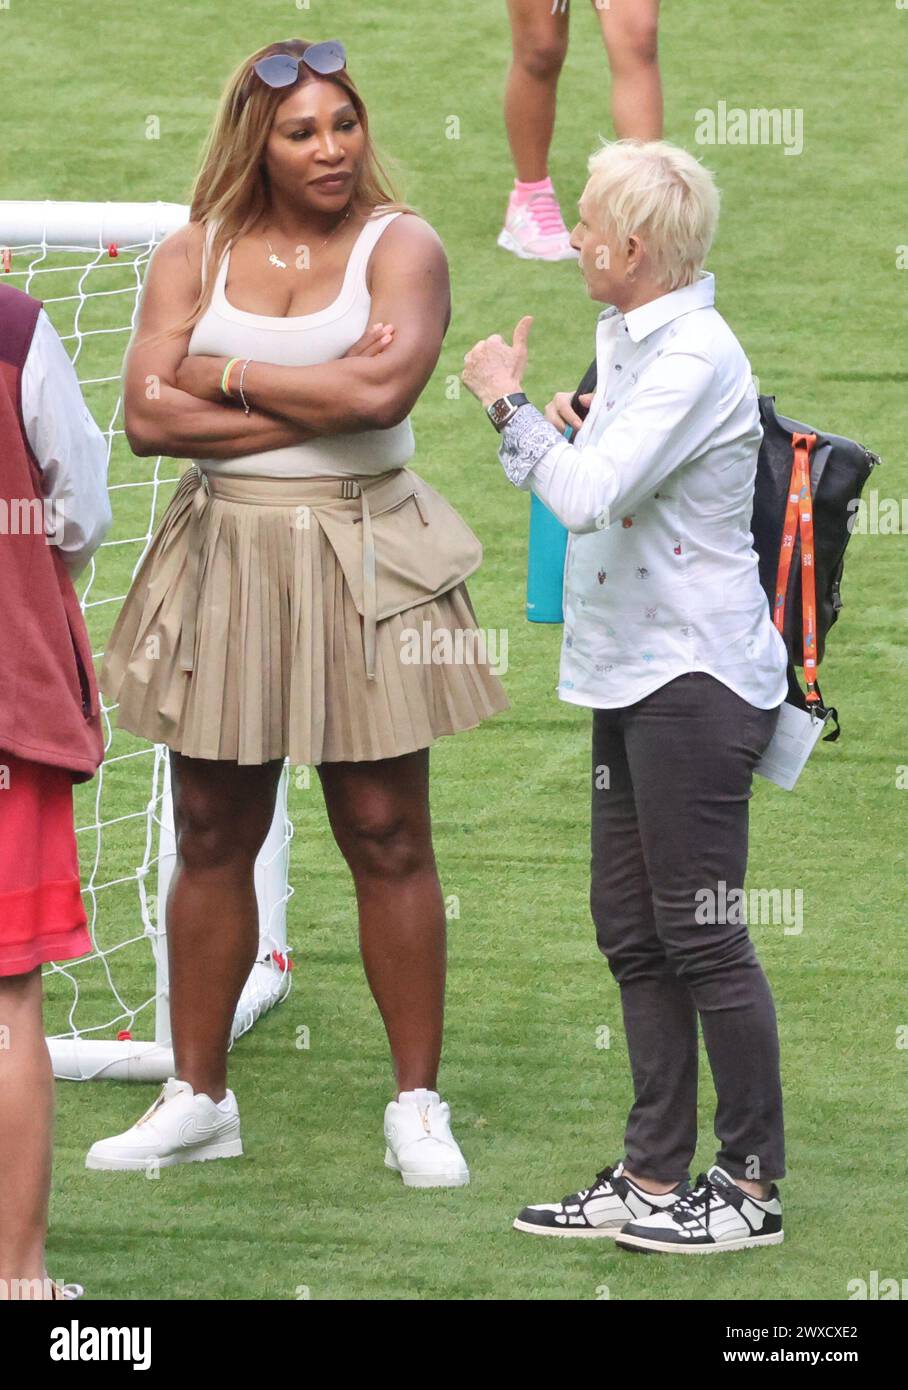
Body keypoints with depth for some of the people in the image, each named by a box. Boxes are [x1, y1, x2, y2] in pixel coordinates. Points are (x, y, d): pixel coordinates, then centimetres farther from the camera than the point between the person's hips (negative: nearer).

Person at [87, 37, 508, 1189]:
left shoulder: (400, 247, -2)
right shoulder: (194, 253, 5)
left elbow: (382, 389, -20)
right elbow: (147, 417, -7)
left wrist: (224, 375, -10)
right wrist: (317, 402, -12)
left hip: (362, 561, -3)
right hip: (225, 560, 3)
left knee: (387, 837, 1)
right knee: (212, 837, 8)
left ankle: (417, 1105, 9)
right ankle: (197, 1099, 18)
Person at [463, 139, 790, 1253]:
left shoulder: (695, 358, -17)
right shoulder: (631, 339, 14)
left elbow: (589, 495, -25)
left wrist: (510, 405, -12)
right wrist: (561, 429, 7)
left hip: (696, 679, -10)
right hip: (634, 673, 10)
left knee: (699, 935, -5)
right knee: (632, 933, 11)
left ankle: (752, 1186, 2)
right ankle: (654, 1178, 17)